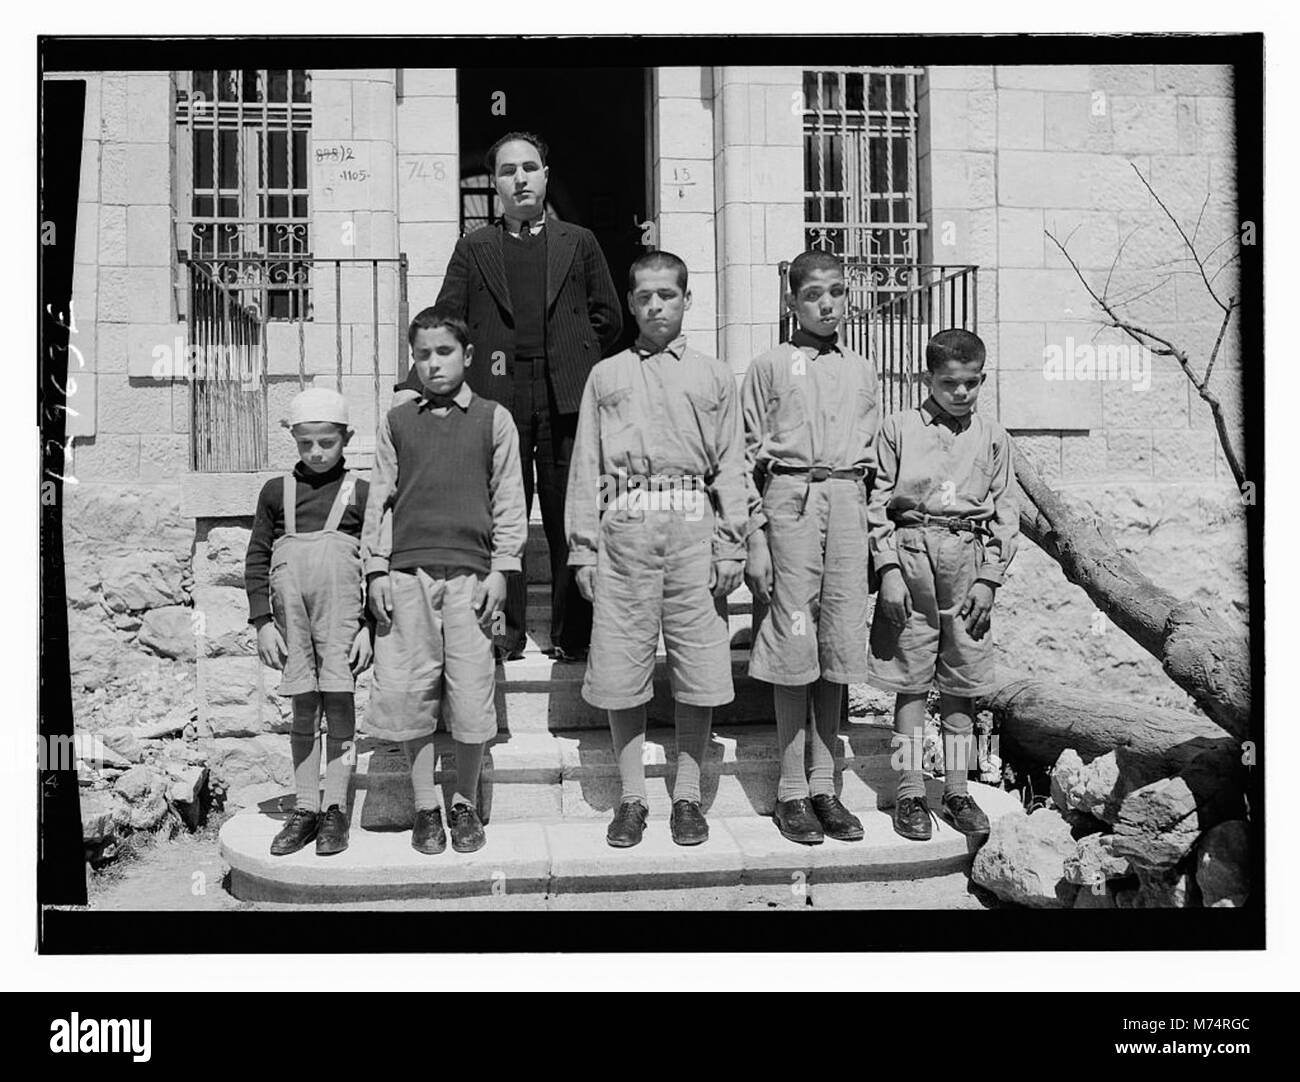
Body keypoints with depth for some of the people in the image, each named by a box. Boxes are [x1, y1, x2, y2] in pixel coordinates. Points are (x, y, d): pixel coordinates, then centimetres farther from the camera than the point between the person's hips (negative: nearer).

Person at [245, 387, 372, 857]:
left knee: (338, 701, -3)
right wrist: (263, 621, 3)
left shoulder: (360, 492, 6)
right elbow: (256, 558, 11)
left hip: (341, 606, -2)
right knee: (303, 707, 5)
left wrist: (368, 626, -2)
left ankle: (336, 810, 5)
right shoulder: (275, 491, 12)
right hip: (291, 603, 2)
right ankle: (305, 809, 13)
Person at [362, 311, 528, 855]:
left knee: (472, 696, 0)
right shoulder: (397, 421, 12)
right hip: (407, 570, 2)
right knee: (409, 692, 2)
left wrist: (500, 569, -1)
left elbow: (508, 500, 6)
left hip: (469, 571, -1)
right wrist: (376, 569, 4)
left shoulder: (493, 419, 7)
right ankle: (425, 808, 17)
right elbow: (380, 497, 12)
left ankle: (465, 805, 18)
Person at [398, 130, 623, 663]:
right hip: (499, 398, 0)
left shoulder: (578, 242, 14)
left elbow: (608, 317, 16)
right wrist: (419, 385, -6)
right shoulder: (473, 248, 13)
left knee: (569, 519, 2)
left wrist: (573, 361, 9)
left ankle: (571, 634, 10)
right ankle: (504, 633, 10)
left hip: (565, 398, 0)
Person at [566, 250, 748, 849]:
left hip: (694, 529, 0)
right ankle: (631, 797, 16)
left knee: (698, 669, 1)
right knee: (620, 668, 1)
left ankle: (687, 795, 16)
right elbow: (586, 467, 10)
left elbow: (730, 467, 8)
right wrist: (582, 547, 2)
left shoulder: (714, 377, 12)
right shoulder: (605, 376, 13)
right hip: (624, 528, 0)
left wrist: (731, 546, 0)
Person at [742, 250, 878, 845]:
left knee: (840, 642, 4)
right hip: (790, 498, -3)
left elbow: (873, 454, 20)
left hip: (848, 499, 4)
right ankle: (792, 791, 8)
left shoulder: (861, 371, 17)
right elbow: (749, 457, 2)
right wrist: (755, 539, -5)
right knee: (793, 641, -3)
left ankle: (824, 784, 15)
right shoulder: (770, 366, 6)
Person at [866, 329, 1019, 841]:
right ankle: (910, 793, 11)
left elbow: (1004, 512, 9)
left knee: (960, 681, 8)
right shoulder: (898, 428, 3)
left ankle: (956, 790, 19)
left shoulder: (992, 437, 10)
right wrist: (889, 570, -7)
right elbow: (878, 504, 1)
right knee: (910, 677, 2)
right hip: (912, 554, -2)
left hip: (970, 560, 2)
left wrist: (988, 578, 1)